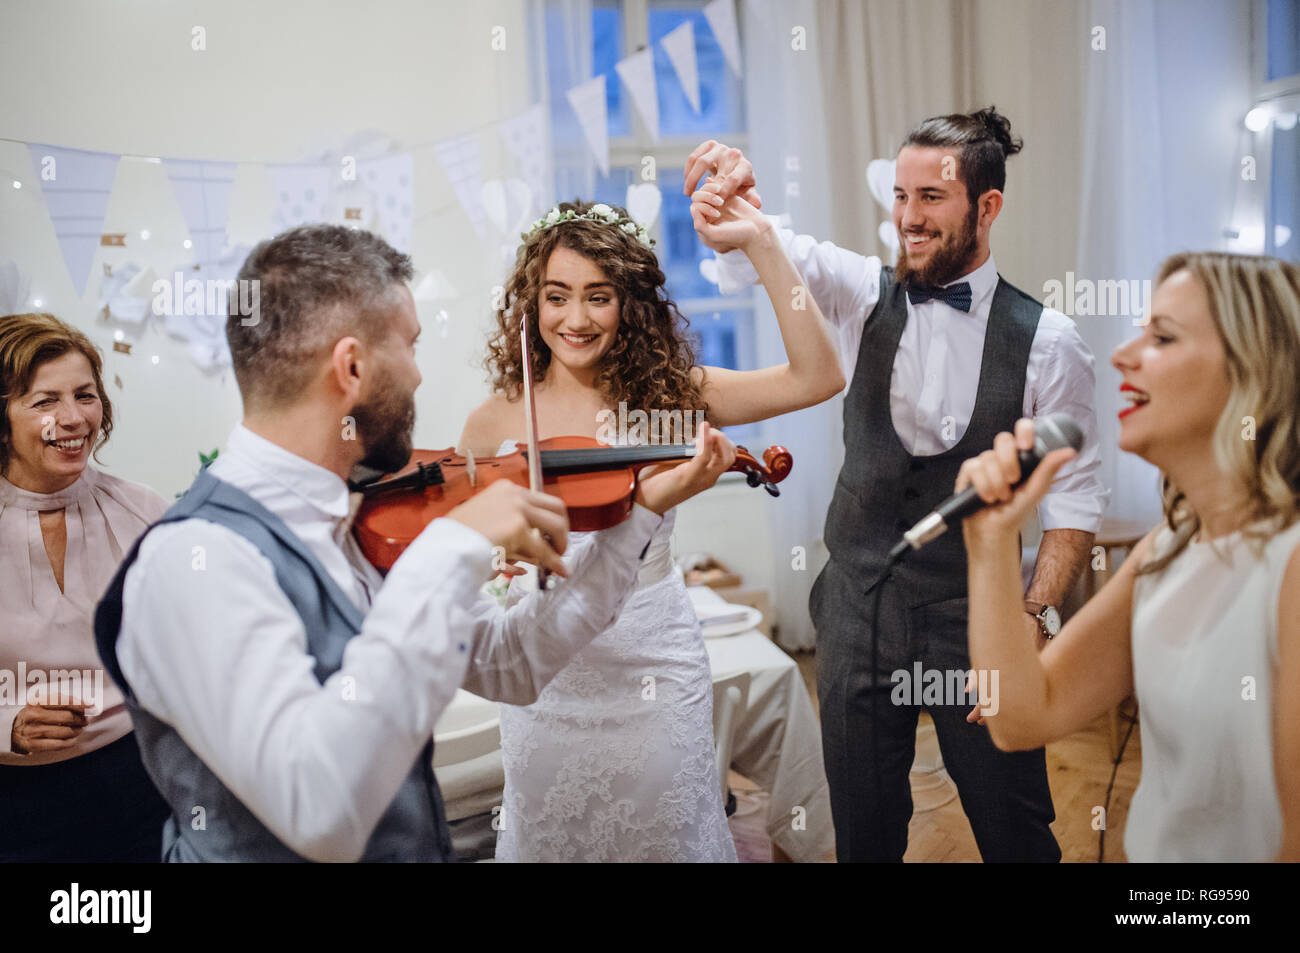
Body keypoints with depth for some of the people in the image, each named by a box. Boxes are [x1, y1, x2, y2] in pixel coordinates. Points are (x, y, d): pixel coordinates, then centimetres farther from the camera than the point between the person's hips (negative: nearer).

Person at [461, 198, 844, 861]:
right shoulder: (496, 421, -4)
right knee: (546, 840, 21)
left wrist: (759, 244, -23)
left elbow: (817, 377, -18)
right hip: (544, 677, 2)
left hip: (655, 673, -1)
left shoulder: (666, 395, -8)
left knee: (667, 835, 17)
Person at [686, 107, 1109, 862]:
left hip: (977, 621, -1)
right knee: (864, 832, 17)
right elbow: (757, 247, -13)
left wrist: (1038, 615, -15)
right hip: (858, 613, 2)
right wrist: (730, 184, -35)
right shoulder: (863, 295, -1)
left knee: (1016, 830, 14)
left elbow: (1076, 494, -5)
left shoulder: (1046, 340, -7)